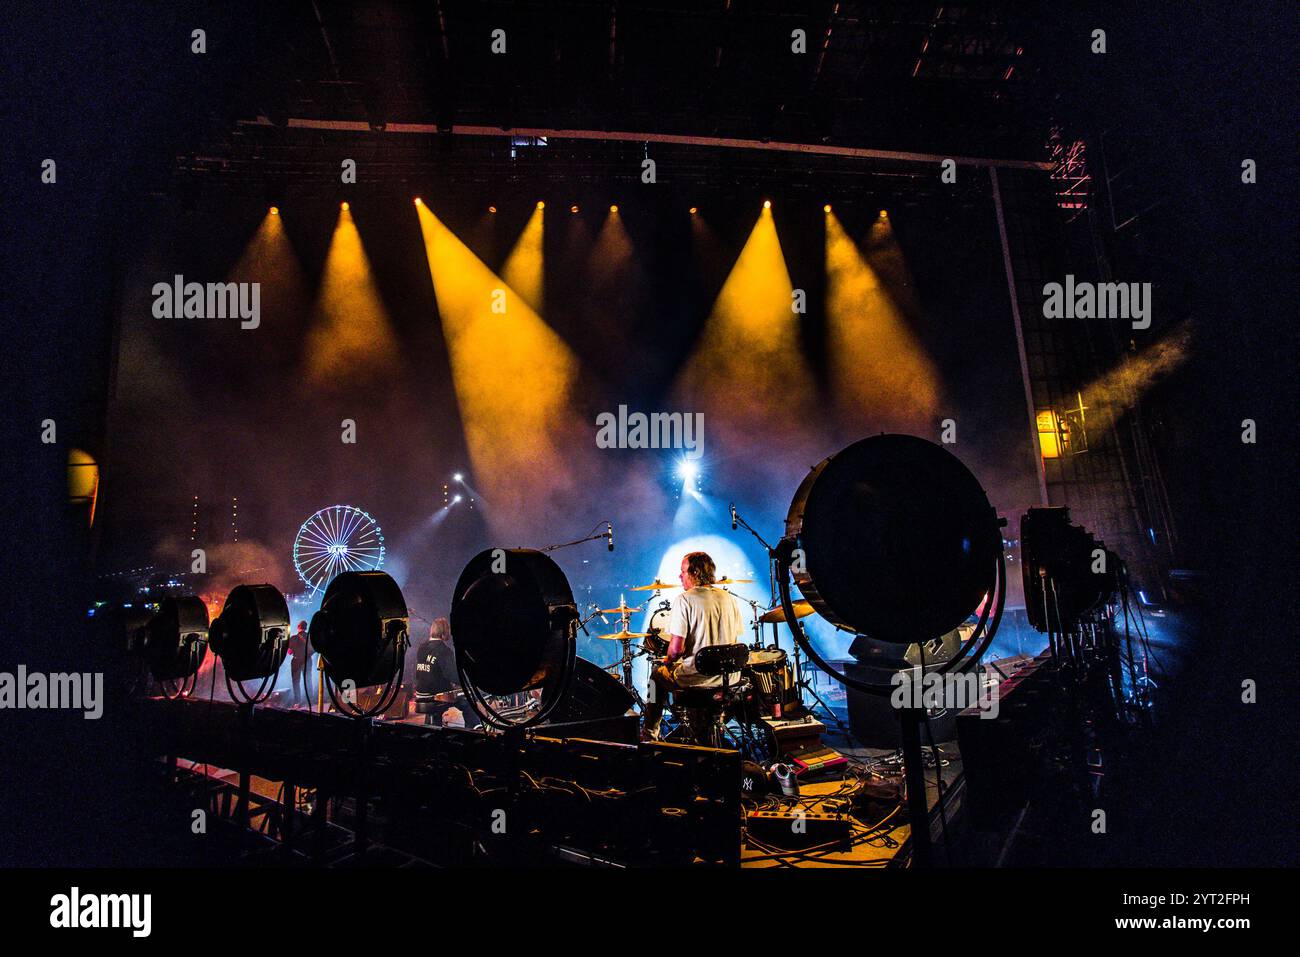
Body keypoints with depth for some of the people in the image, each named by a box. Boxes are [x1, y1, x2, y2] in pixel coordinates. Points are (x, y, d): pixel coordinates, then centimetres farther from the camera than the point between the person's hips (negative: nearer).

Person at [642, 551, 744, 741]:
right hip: (729, 678, 5)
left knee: (658, 675, 24)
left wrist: (668, 661, 3)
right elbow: (737, 638, 10)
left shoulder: (684, 599, -15)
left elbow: (676, 648, -19)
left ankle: (650, 734, 32)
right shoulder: (728, 598, 3)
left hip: (696, 678, -5)